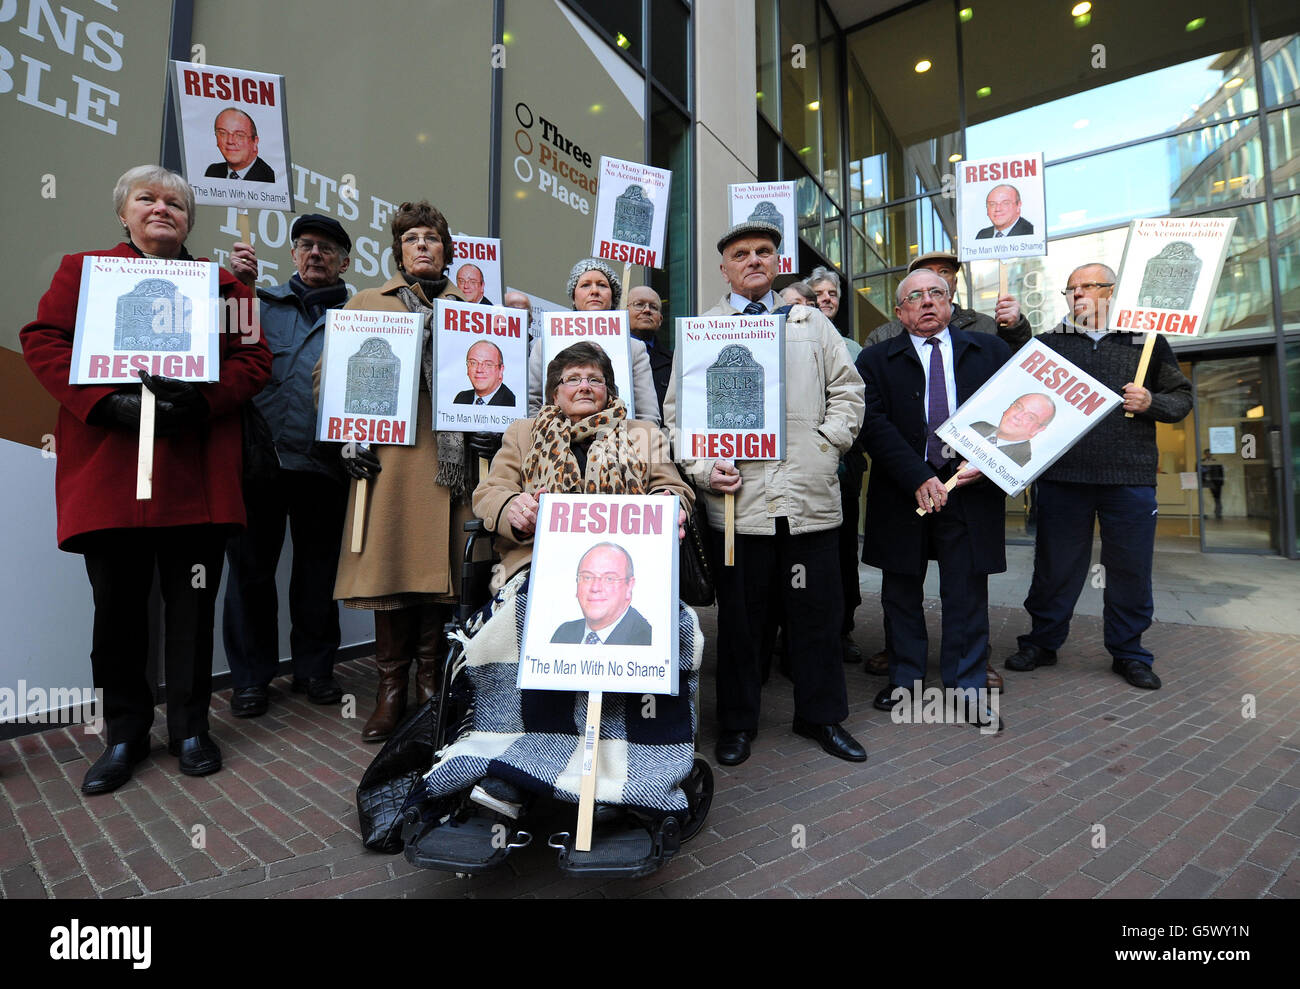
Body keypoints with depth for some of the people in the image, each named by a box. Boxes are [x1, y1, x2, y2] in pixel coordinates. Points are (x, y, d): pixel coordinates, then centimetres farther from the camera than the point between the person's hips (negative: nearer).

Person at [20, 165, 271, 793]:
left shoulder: (220, 282, 14)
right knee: (118, 605, 7)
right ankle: (125, 734, 24)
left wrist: (202, 399, -13)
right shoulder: (82, 271, 14)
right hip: (107, 470, 1)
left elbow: (254, 359, 5)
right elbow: (42, 341, 4)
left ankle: (190, 726, 21)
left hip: (196, 475, 0)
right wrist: (106, 403, -13)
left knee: (192, 602, 5)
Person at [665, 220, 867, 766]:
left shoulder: (811, 322, 17)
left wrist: (826, 444, -1)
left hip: (810, 494, 2)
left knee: (817, 610, 10)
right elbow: (678, 411, 5)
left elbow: (848, 390, 14)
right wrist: (703, 468, -9)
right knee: (738, 614, 7)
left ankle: (821, 716, 29)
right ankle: (737, 724, 25)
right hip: (737, 496, -2)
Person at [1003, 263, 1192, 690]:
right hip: (1062, 475, 0)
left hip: (1131, 478, 1)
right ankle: (1042, 643, 22)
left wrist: (1152, 403, -8)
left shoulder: (1147, 340, 10)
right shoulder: (1048, 343, 10)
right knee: (1055, 565, 7)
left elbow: (1182, 395, 14)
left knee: (1130, 569, 9)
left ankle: (1127, 652, 26)